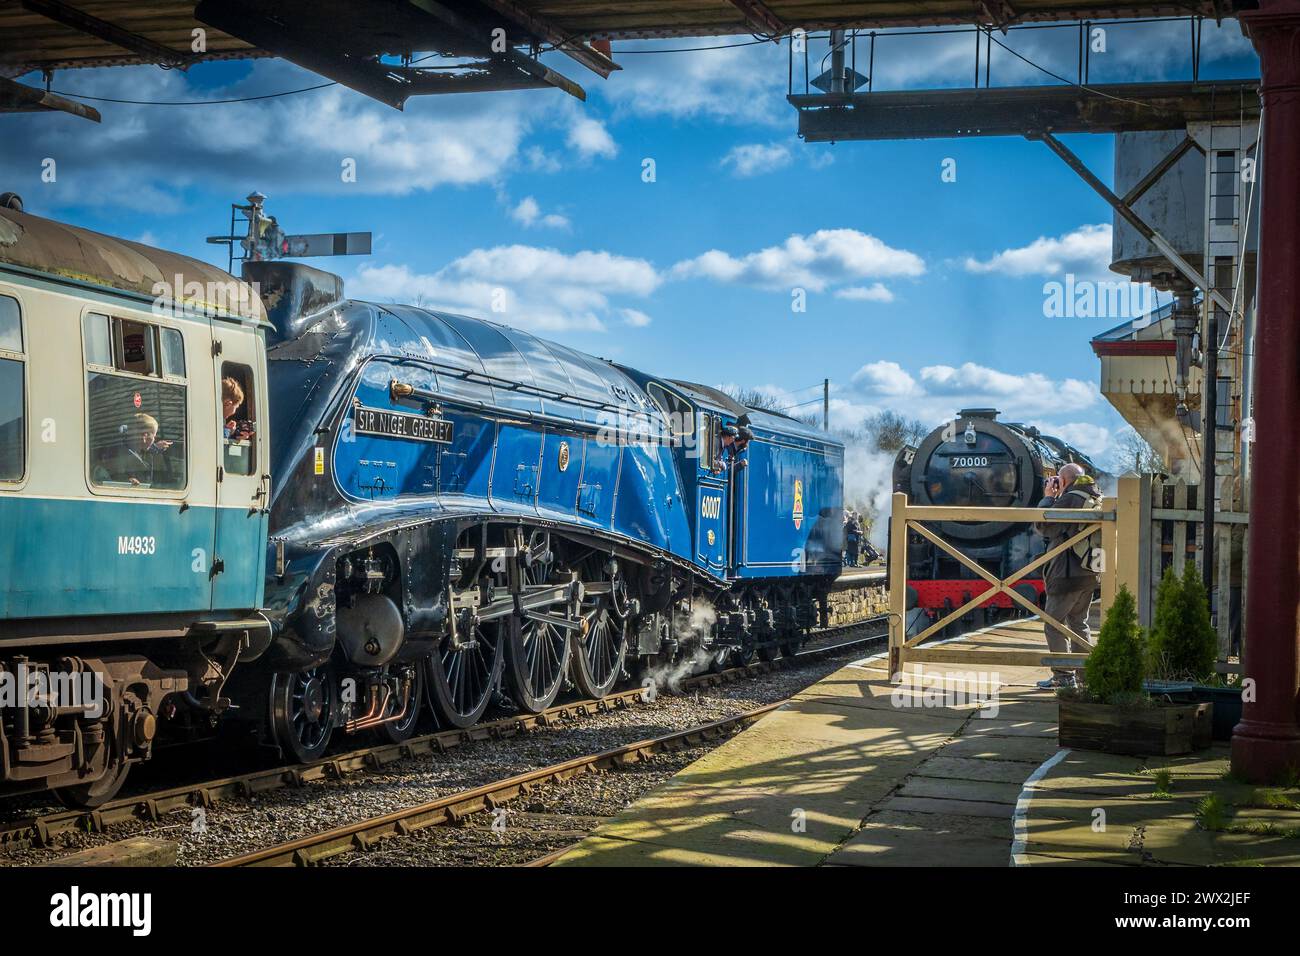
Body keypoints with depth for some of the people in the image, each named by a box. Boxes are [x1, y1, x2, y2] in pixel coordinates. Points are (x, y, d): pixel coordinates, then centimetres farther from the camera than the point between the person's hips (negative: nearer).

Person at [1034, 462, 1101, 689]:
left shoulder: (1070, 499, -15)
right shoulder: (1096, 499, 12)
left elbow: (1043, 526, -10)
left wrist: (1048, 498, 0)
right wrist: (1054, 499, 16)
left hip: (1069, 574, -9)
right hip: (1090, 574, 9)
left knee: (1054, 624, -2)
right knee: (1079, 623, 17)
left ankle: (1063, 676, -3)